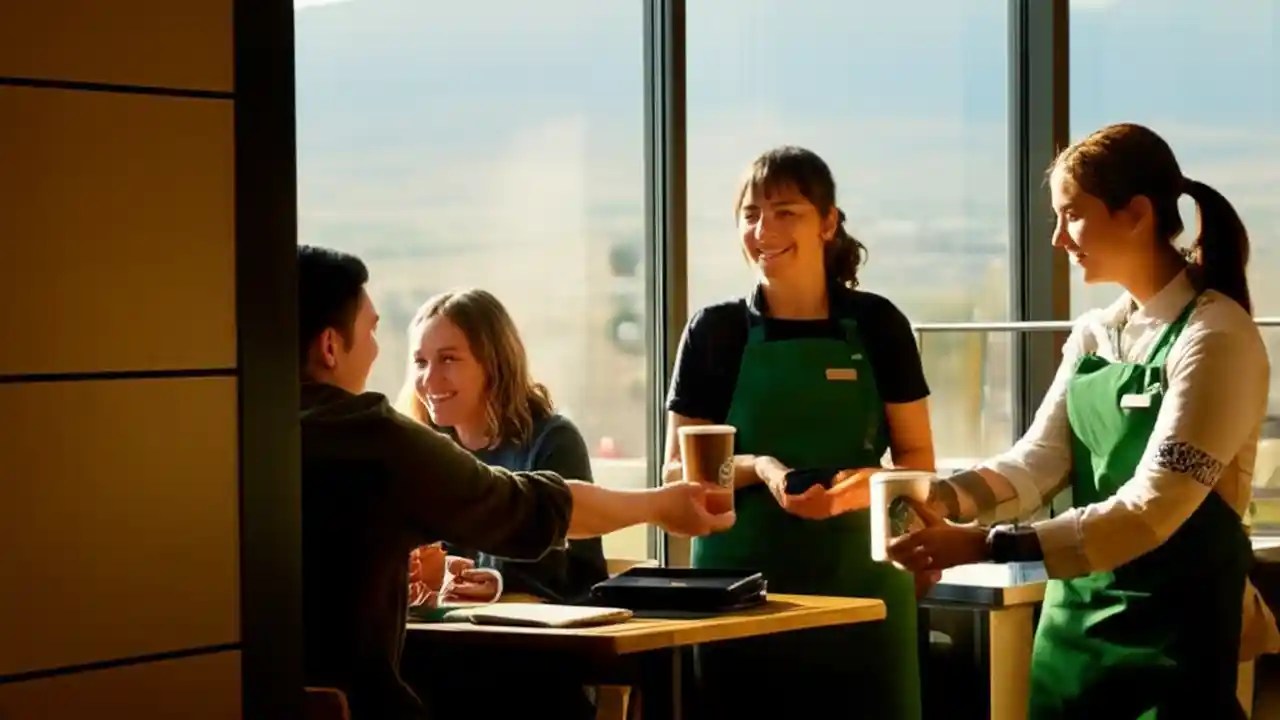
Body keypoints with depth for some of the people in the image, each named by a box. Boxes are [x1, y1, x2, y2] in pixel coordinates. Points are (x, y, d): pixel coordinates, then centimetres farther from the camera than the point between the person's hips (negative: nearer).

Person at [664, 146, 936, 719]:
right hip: (743, 586, 0)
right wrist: (757, 469, -16)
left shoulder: (877, 325, 3)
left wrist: (871, 482, -16)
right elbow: (678, 474, 3)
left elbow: (918, 460, 6)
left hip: (859, 586, 0)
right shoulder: (715, 331, 2)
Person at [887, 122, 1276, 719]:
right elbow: (1039, 463, 2)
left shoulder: (1216, 336, -15)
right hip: (1076, 614, 7)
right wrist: (939, 500, -18)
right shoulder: (1094, 334, 9)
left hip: (1172, 625, -7)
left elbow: (1153, 509, -23)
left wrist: (985, 544, -28)